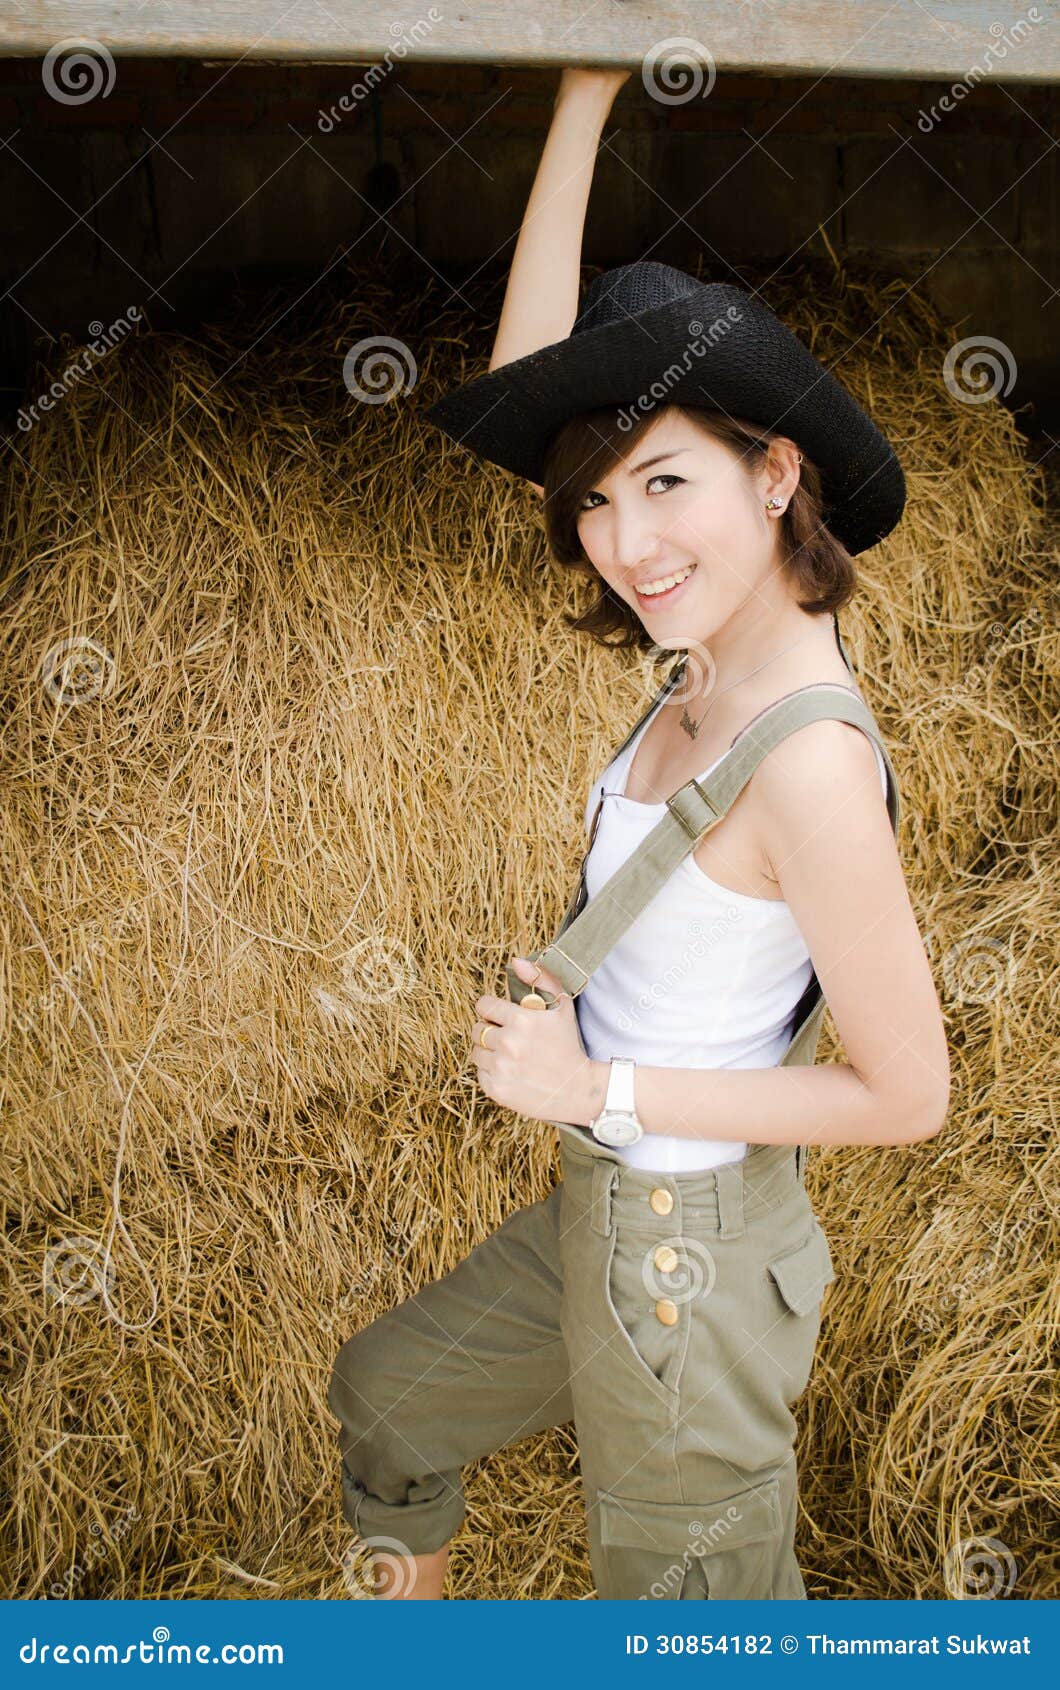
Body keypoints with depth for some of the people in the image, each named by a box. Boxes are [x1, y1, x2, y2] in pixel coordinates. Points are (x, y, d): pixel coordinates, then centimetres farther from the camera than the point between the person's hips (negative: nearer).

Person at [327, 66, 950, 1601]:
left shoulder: (809, 758, -28)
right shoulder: (726, 648, -4)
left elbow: (907, 1093, -22)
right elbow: (528, 374, 2)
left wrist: (595, 1086, -20)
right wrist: (586, 95, 1)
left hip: (687, 1258, -9)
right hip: (607, 1215, 9)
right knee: (387, 1396, 30)